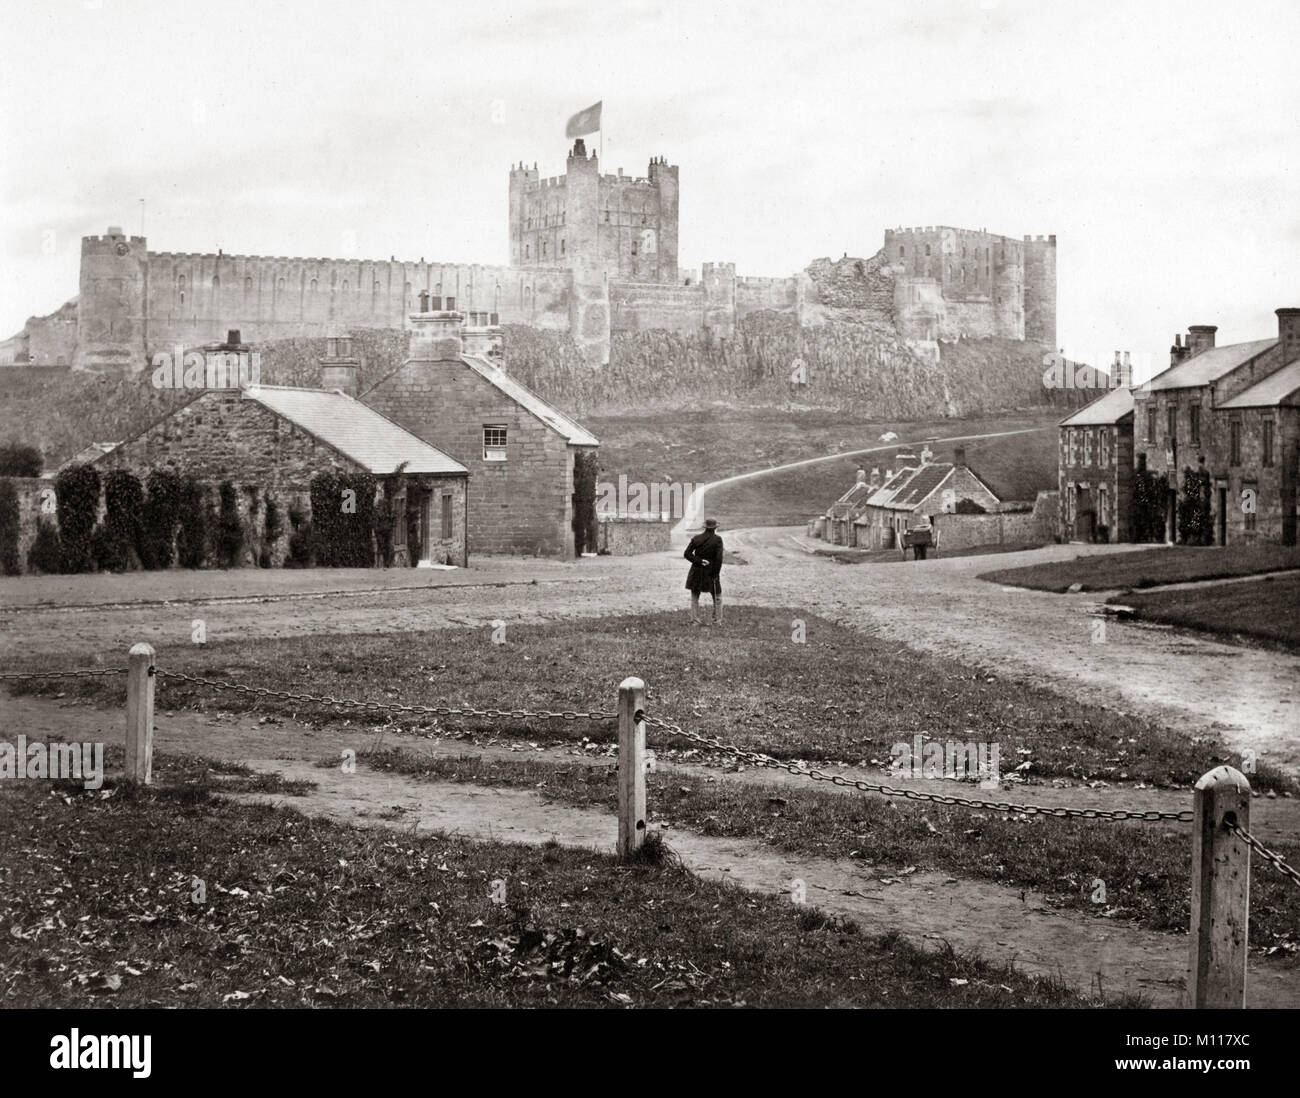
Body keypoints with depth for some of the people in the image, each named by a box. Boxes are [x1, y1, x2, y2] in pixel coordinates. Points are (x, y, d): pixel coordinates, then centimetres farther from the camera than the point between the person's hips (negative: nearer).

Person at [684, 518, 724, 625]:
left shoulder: (696, 538, 1)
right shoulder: (717, 540, -9)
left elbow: (687, 554, -5)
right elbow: (719, 558, -15)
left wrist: (699, 561, -9)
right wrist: (716, 574, -8)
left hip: (696, 572, 3)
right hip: (711, 573, -3)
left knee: (694, 597, 12)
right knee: (717, 598, 12)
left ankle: (695, 620, 7)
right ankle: (717, 620, 11)